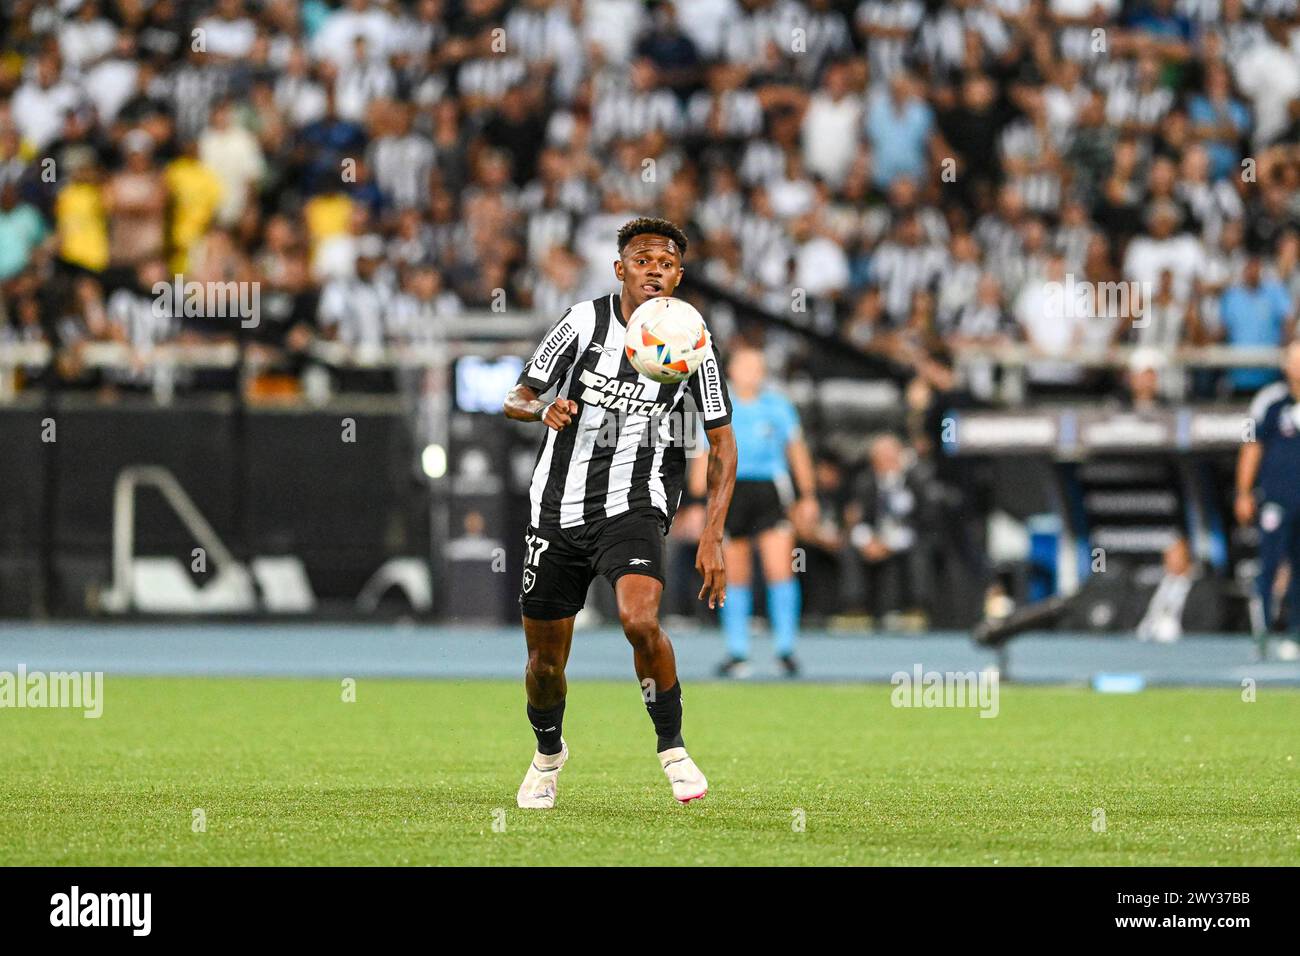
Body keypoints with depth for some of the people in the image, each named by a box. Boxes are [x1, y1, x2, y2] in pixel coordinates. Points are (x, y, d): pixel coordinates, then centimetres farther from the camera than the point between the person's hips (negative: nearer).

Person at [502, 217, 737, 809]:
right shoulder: (585, 323, -4)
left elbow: (722, 443, 3)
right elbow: (514, 399, -1)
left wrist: (712, 537, -5)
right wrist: (543, 409, -26)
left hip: (633, 509, -1)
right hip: (557, 510, 1)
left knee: (640, 620, -29)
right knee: (545, 660, 7)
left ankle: (672, 748, -9)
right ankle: (548, 753, 39)